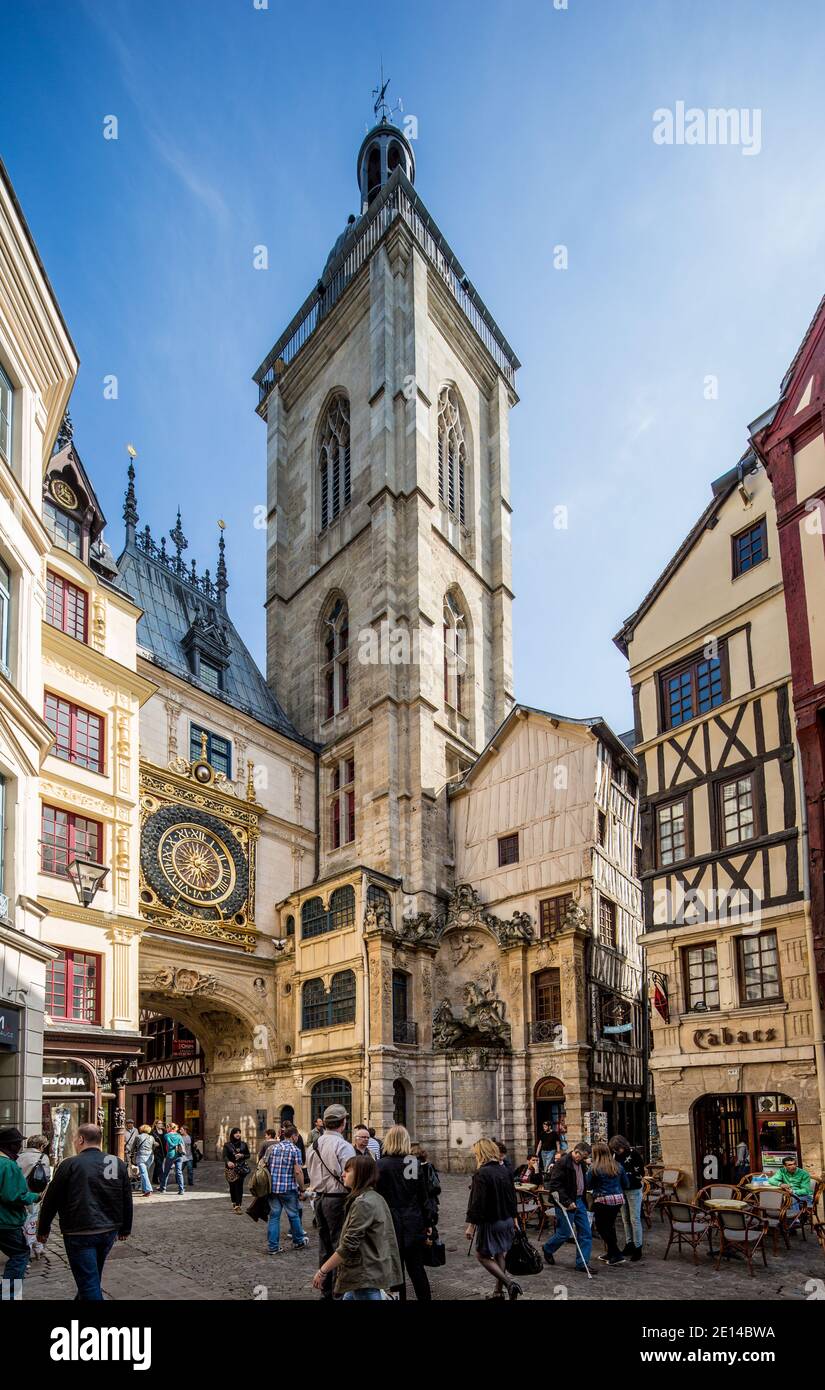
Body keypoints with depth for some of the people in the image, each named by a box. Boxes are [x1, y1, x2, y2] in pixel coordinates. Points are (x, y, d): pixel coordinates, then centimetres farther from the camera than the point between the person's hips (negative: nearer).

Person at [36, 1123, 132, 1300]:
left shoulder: (70, 1164, -9)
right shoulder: (119, 1164, 5)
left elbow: (51, 1200, -4)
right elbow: (127, 1200, 11)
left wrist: (43, 1229, 8)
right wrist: (125, 1229, 22)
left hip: (80, 1233, -6)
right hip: (109, 1232, 6)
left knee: (88, 1281, -2)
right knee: (93, 1277, 24)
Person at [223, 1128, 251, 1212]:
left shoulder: (243, 1144, 11)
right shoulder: (227, 1145, 4)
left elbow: (248, 1155, 14)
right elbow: (225, 1156, -8)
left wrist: (242, 1155, -8)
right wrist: (228, 1162, -29)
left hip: (241, 1167, 0)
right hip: (231, 1168, 0)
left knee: (239, 1186, -10)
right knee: (232, 1186, 1)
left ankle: (238, 1205, -11)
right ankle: (234, 1203, 23)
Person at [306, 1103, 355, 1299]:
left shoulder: (314, 1145, 7)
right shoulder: (343, 1146, -16)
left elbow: (311, 1173, 13)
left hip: (319, 1198, 7)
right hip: (337, 1200, -7)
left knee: (324, 1245, 15)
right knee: (340, 1245, -1)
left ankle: (326, 1290, 24)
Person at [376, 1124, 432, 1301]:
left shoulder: (381, 1165, -12)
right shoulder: (415, 1164, -2)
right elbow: (423, 1196, 3)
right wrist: (428, 1223, 12)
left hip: (391, 1223, -3)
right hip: (414, 1223, 3)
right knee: (417, 1267, 13)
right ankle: (425, 1299, 16)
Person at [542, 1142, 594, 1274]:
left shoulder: (581, 1164, 10)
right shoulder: (562, 1163, -17)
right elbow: (555, 1185, -21)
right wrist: (567, 1201, -25)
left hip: (579, 1201, 8)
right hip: (567, 1203, -8)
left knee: (586, 1234, 4)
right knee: (564, 1234, 0)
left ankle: (582, 1263, 13)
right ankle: (548, 1249, 27)